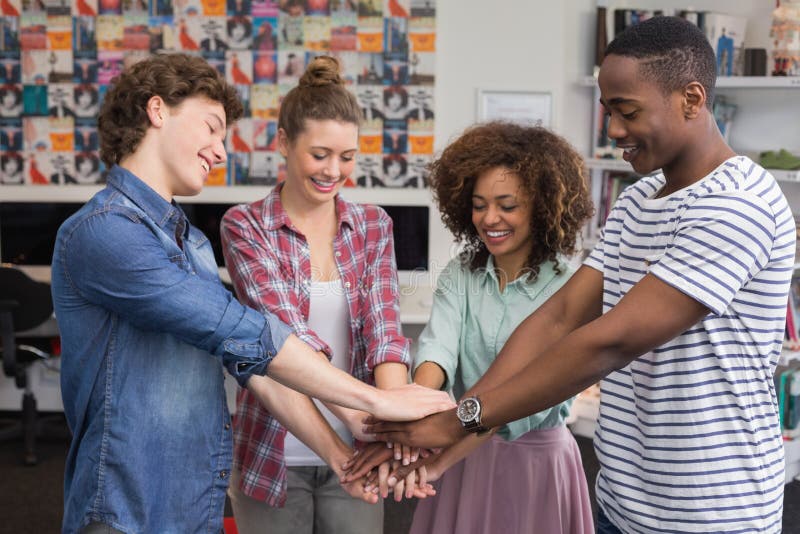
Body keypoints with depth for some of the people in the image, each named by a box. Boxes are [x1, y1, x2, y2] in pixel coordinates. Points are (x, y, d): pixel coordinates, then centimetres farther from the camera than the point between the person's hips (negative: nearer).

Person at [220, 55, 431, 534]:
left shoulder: (372, 225, 3)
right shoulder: (246, 226, -7)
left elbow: (383, 328, -9)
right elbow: (285, 329, -20)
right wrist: (359, 412, -34)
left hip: (354, 453, 3)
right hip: (275, 454, -2)